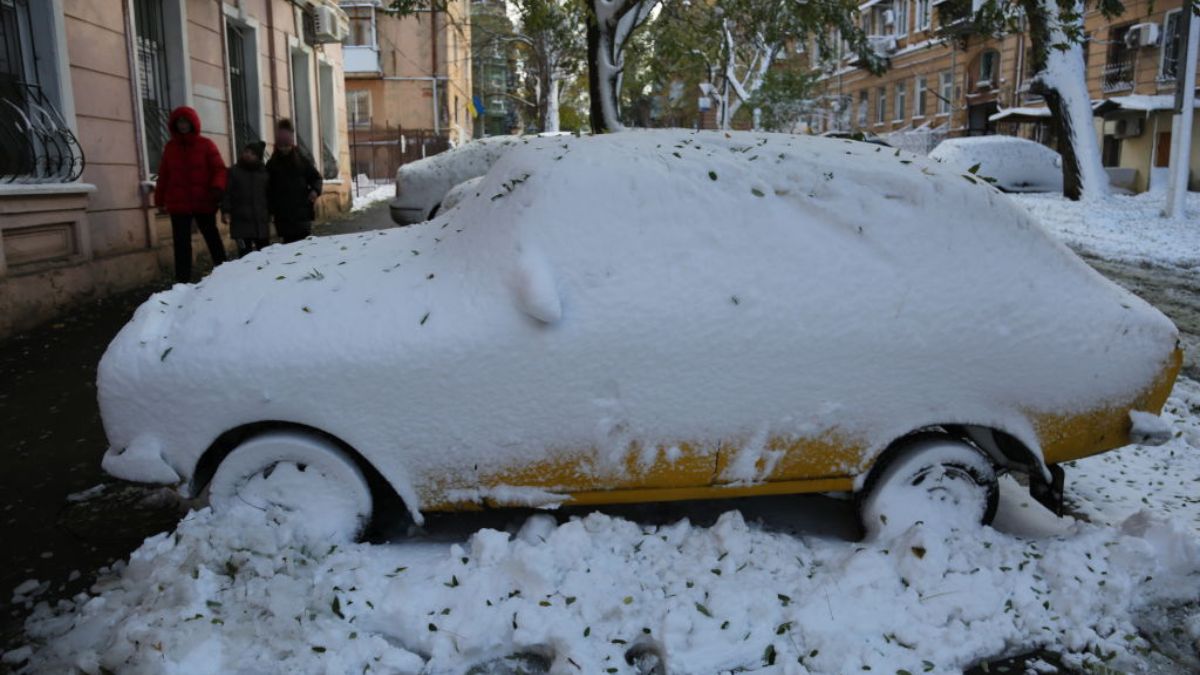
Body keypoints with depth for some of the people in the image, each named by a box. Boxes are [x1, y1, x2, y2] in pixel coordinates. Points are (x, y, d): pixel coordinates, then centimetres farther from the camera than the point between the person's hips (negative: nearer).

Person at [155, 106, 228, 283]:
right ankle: (183, 281, 2)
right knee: (181, 242, 0)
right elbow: (163, 175, 13)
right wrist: (160, 200, 11)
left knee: (212, 238, 12)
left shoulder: (206, 144, 0)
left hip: (204, 202, -2)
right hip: (178, 204, 2)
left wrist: (217, 187, -24)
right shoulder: (170, 147, 9)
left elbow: (219, 169, -5)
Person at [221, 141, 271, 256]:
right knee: (245, 254, -8)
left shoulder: (264, 172, 11)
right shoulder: (233, 171, 1)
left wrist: (269, 213, 13)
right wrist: (225, 211, -13)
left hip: (261, 222, 4)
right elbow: (226, 193, -4)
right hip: (241, 222, -3)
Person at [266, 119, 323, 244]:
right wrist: (270, 210, -1)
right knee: (289, 242, 2)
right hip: (283, 214, 1)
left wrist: (315, 190, -9)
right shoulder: (272, 164, 6)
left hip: (302, 211, -1)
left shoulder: (302, 160, 4)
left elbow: (316, 177, 11)